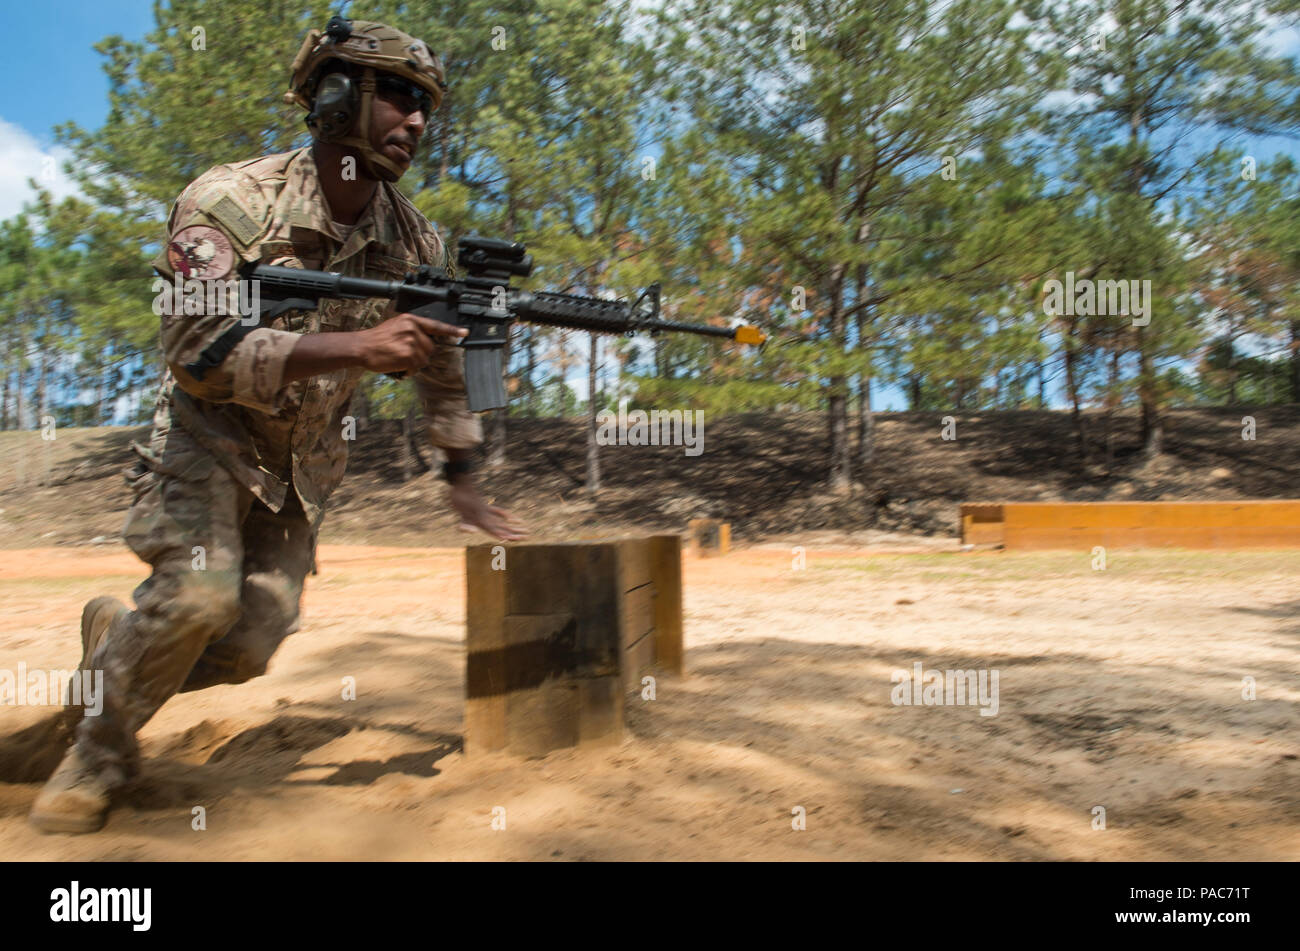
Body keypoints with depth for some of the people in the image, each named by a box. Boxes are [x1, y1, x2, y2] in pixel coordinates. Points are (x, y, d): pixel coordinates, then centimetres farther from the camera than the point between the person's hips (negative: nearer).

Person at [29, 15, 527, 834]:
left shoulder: (418, 243, -7)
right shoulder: (233, 201, -19)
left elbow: (444, 364, 8)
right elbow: (199, 350, -30)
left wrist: (463, 481, 11)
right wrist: (353, 346, -40)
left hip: (305, 463, 4)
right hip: (207, 438, -4)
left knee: (246, 651, -4)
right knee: (199, 596, -26)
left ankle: (116, 634, 29)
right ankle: (98, 753, 3)